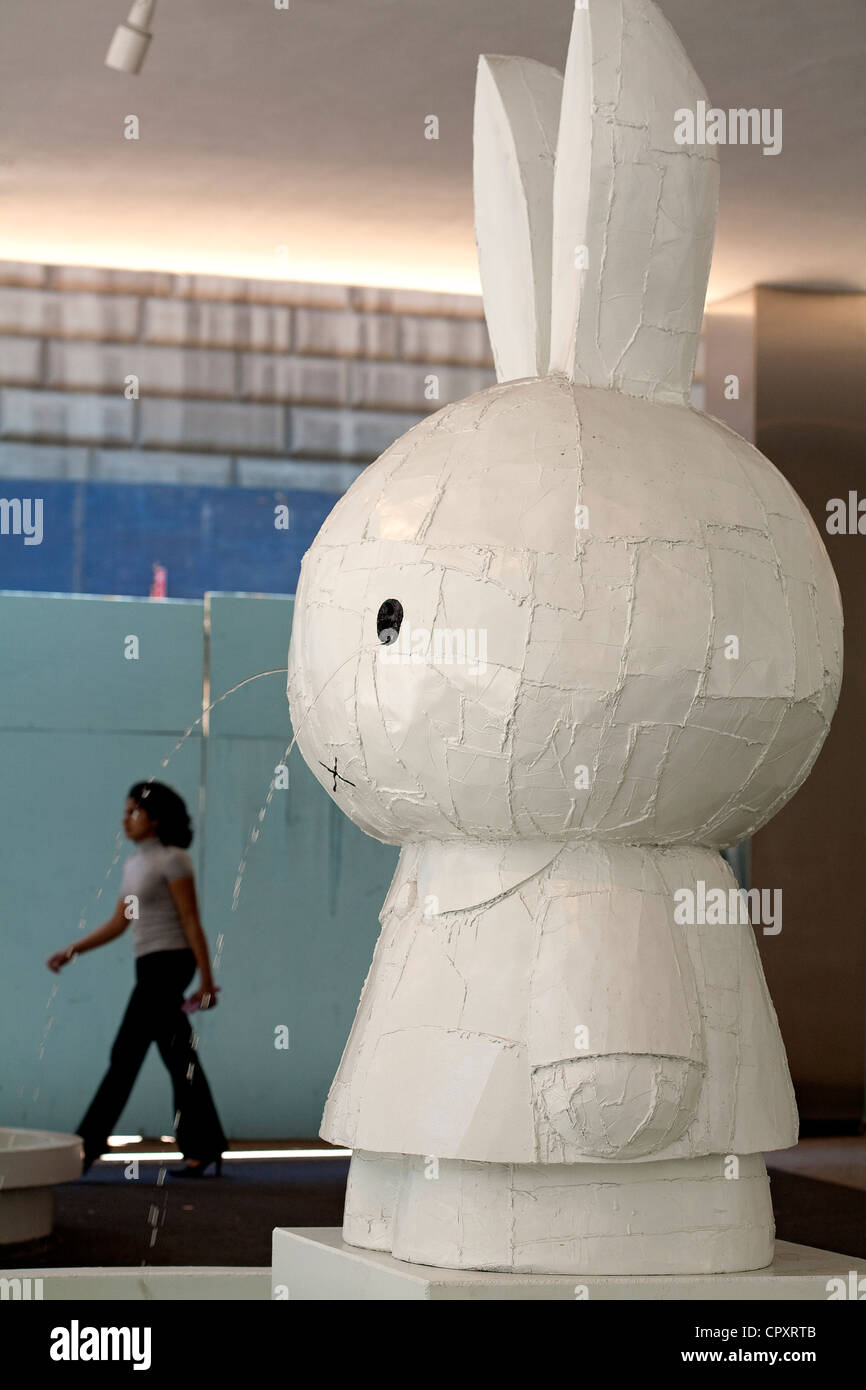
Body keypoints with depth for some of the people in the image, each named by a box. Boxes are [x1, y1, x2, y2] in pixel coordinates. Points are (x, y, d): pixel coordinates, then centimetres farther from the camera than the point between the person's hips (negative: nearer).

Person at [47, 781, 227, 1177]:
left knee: (126, 1053, -8)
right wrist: (72, 950, 10)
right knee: (179, 1059, 8)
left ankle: (89, 1146, -7)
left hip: (169, 963, -9)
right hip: (149, 966, 9)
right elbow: (119, 922, 19)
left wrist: (206, 979, -15)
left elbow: (191, 921, -12)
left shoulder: (172, 859, -9)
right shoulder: (134, 863, 16)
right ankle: (205, 1149, 10)